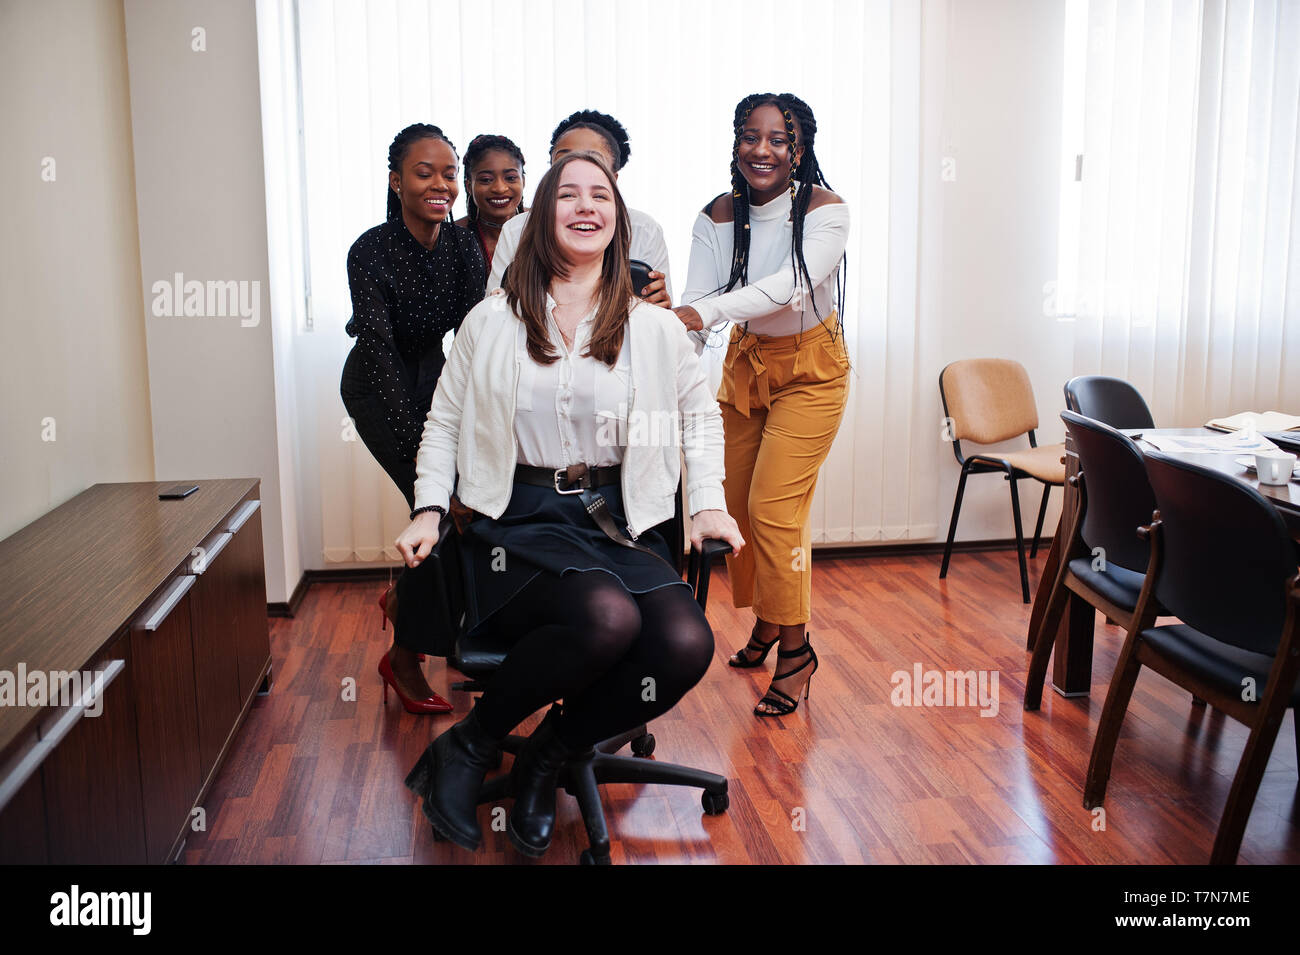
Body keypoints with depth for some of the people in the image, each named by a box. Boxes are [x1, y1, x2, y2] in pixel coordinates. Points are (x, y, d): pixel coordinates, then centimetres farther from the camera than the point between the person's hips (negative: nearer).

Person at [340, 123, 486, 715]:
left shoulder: (462, 244, -11)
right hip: (377, 390, -5)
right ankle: (403, 657, 2)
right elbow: (382, 352, -28)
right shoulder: (371, 252, -24)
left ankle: (404, 596, 27)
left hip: (432, 376, 5)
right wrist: (417, 441, -32)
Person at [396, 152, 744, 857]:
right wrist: (429, 509, -1)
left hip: (616, 521, 3)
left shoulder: (655, 329, 9)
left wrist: (708, 504, 13)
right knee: (607, 618, -35)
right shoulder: (492, 321, 6)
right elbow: (445, 420, 13)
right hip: (520, 520, -3)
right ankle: (469, 747, -9)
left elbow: (699, 413, 24)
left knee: (687, 645, -26)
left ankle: (546, 757, -1)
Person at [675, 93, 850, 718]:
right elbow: (696, 304, -16)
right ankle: (765, 621, 33)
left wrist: (705, 312, -48)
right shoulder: (717, 218, -8)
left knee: (773, 508, -12)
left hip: (809, 370, -4)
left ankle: (795, 648, 3)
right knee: (737, 504, 9)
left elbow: (791, 284, -35)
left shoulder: (825, 210, -19)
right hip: (745, 364, 5)